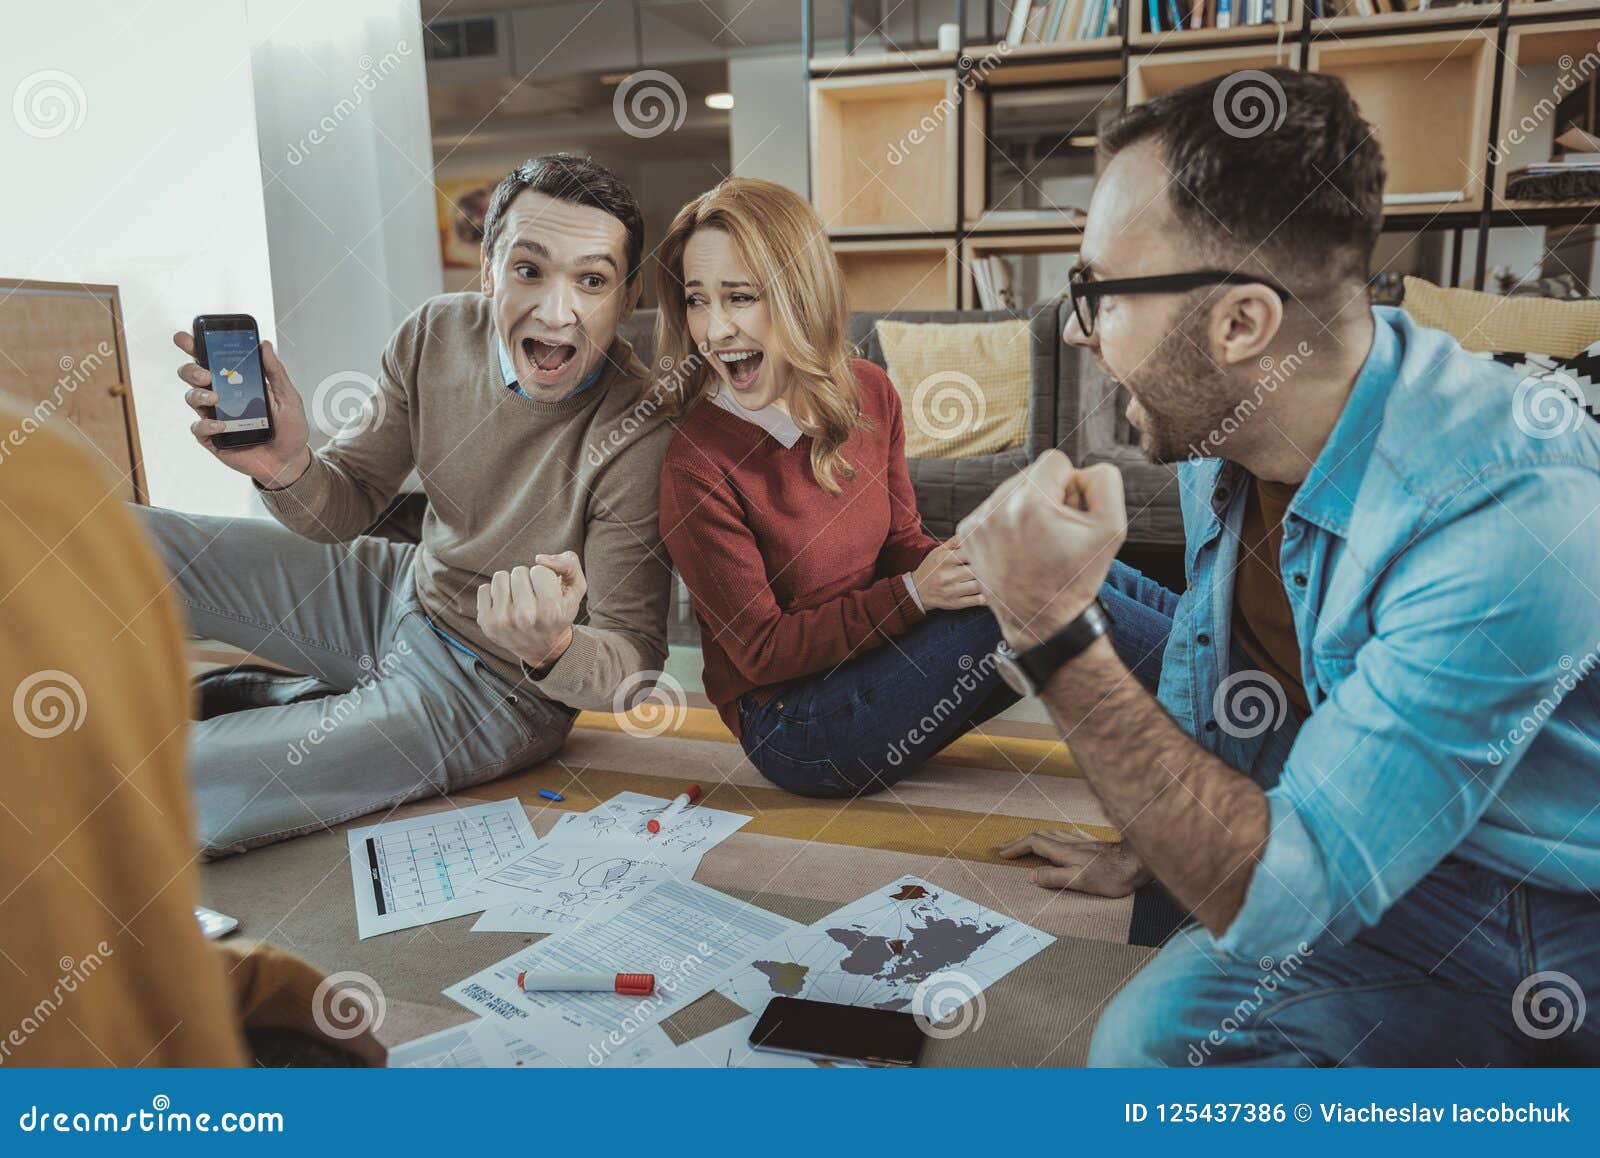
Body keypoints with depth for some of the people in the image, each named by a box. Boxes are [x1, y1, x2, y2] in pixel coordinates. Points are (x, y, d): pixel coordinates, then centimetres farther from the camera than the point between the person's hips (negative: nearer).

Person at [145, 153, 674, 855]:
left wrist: (553, 651, -43)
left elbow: (633, 661, -21)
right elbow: (350, 502, 0)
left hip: (488, 687, -6)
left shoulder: (641, 436, -29)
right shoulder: (435, 335, -11)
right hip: (405, 588, 6)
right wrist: (290, 470, -23)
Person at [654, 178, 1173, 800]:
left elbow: (901, 543, 8)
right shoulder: (697, 463, -21)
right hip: (794, 732, -6)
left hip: (873, 664, 6)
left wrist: (954, 562, -15)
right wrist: (913, 594, -24)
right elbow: (760, 650, -16)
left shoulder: (869, 394, -3)